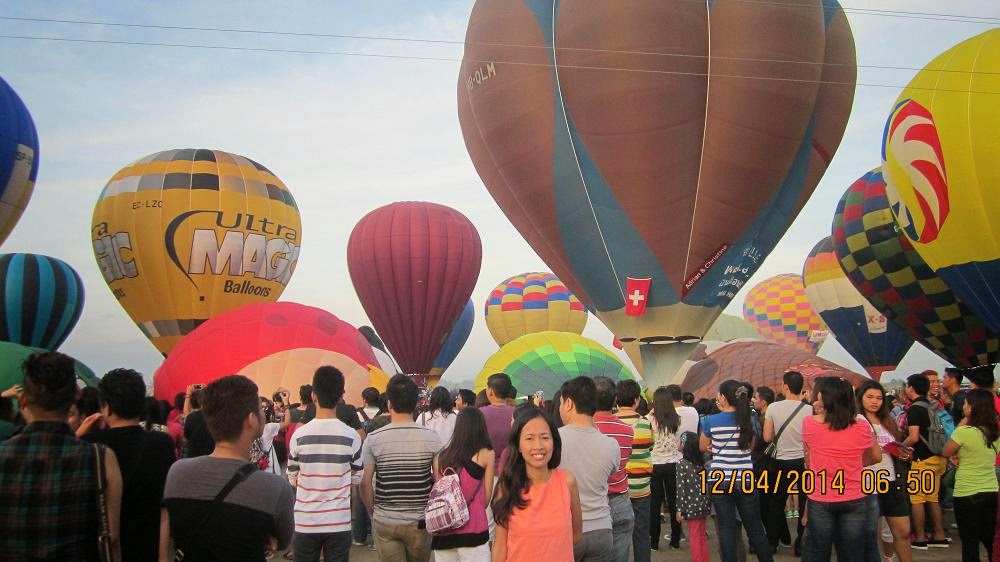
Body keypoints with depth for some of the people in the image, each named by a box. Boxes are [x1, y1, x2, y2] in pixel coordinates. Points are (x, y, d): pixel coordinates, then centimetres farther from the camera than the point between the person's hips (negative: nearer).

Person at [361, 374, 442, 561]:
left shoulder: (373, 439, -8)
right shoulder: (432, 438, -7)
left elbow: (365, 483, -6)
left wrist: (372, 512, 8)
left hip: (384, 522, 0)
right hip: (419, 522, 1)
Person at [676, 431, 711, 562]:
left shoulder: (681, 464, -14)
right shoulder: (701, 462, 4)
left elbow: (681, 489, -15)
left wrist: (679, 509, -10)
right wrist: (708, 503, 16)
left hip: (692, 506, -6)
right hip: (703, 504, 6)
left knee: (695, 538, 3)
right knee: (702, 536, 16)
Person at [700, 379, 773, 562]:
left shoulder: (710, 421, -6)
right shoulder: (748, 420, 1)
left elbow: (703, 447, 8)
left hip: (720, 480, -2)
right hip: (745, 480, 2)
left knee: (727, 529, 5)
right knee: (755, 528, 11)